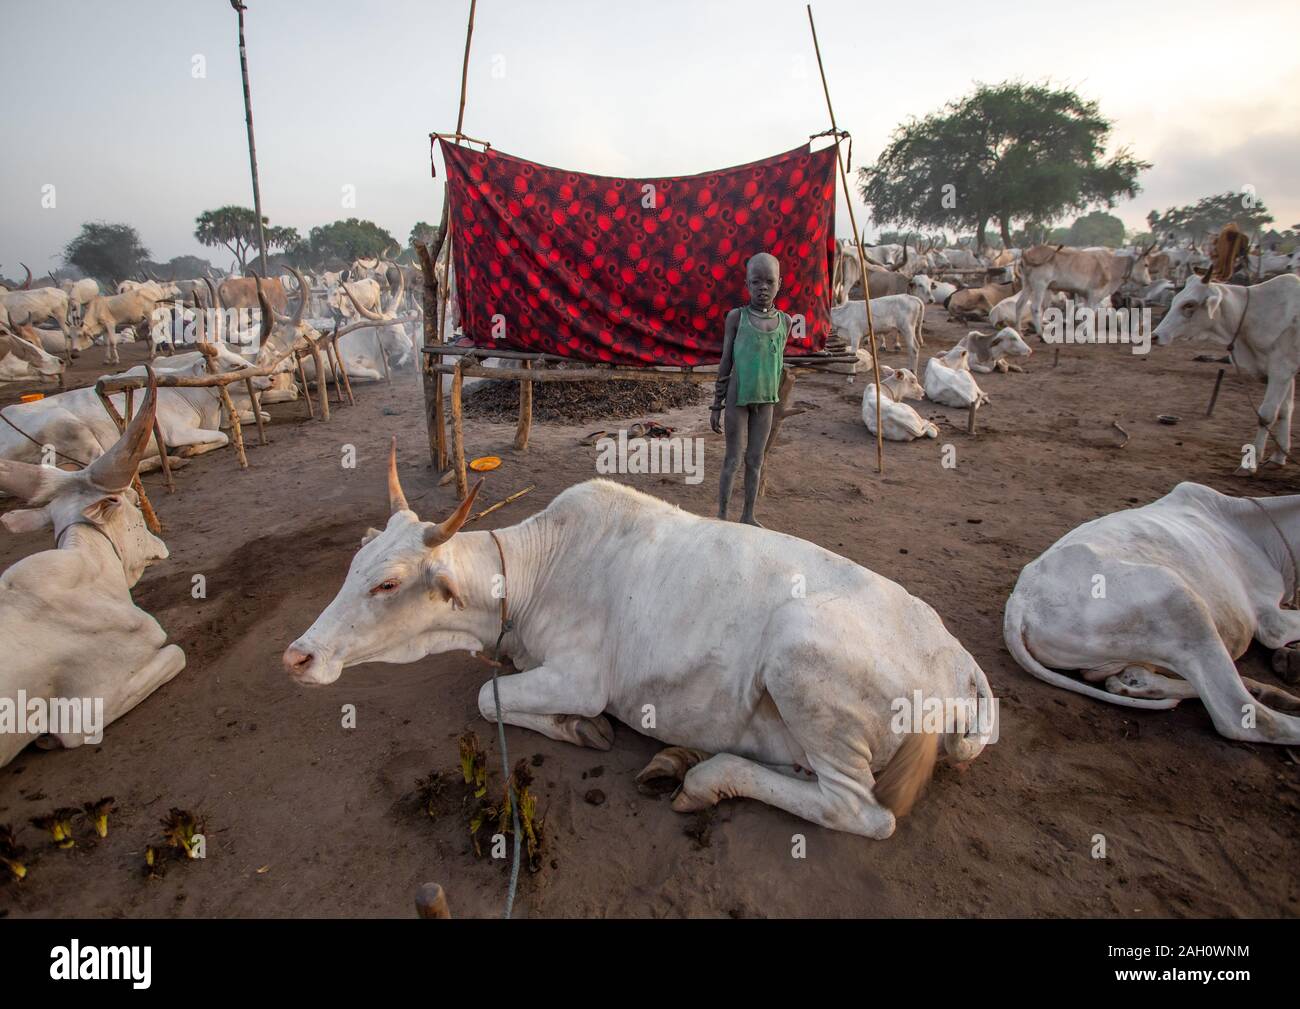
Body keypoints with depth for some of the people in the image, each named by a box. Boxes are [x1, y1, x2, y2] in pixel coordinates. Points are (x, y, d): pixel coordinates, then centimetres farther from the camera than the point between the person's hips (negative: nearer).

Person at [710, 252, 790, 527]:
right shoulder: (736, 316, -7)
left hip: (765, 400, 3)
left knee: (755, 460, 9)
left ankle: (748, 515, 21)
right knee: (733, 459, 2)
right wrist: (716, 405, -3)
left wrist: (774, 401, 14)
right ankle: (722, 515, 13)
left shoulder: (785, 321, 2)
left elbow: (778, 365, 11)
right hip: (738, 399, -3)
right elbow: (725, 363, -3)